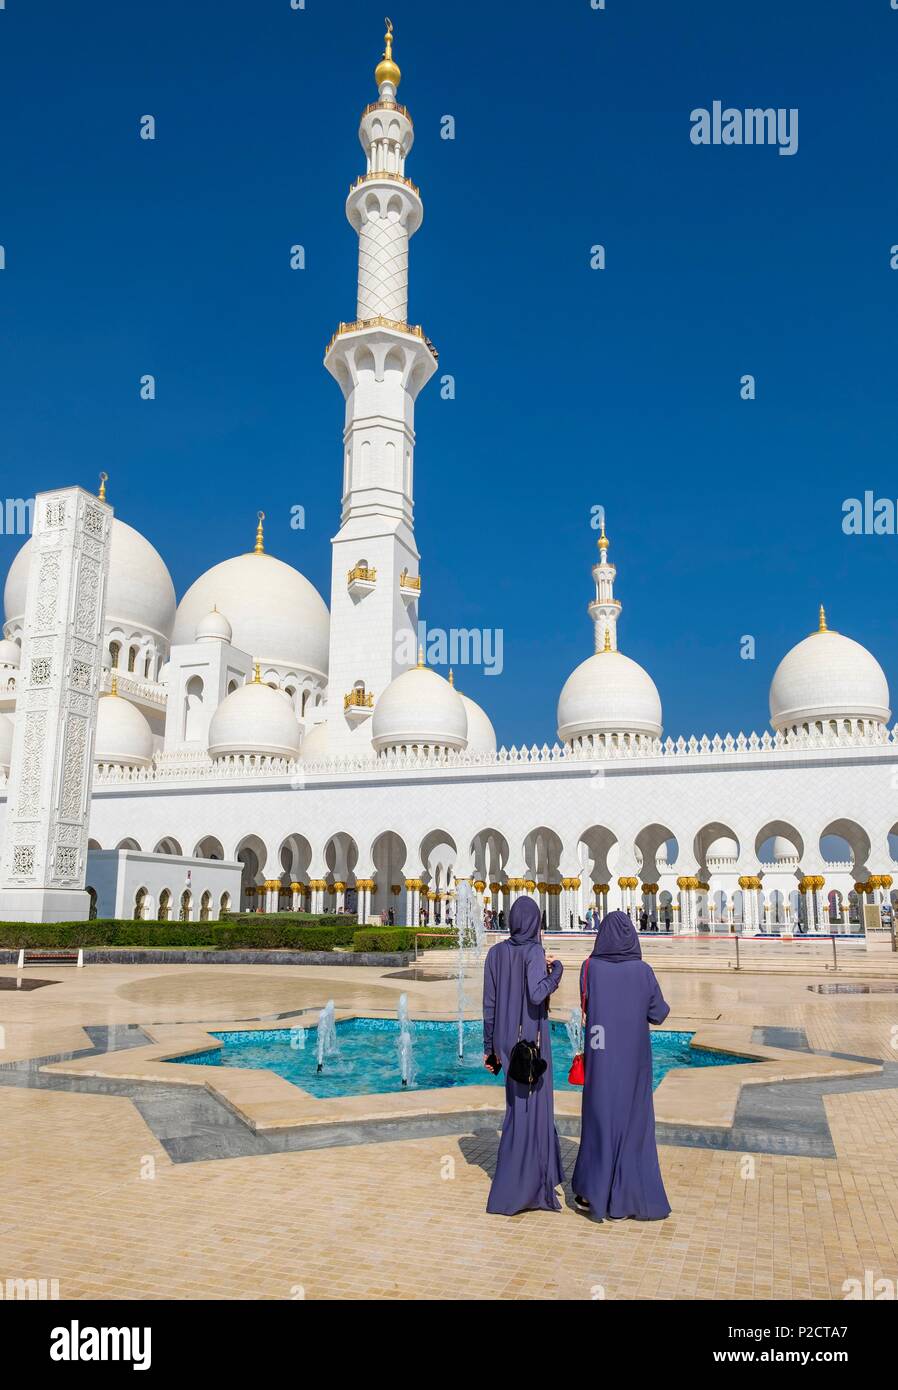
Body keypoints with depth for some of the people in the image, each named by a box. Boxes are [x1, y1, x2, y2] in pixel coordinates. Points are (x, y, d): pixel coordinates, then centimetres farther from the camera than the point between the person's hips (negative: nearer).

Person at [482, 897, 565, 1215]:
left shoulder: (495, 952, 2)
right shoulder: (534, 952, -14)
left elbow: (489, 1003, 4)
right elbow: (537, 995, -29)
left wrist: (489, 1046, 12)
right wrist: (557, 970, -10)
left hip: (507, 1040, 6)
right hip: (532, 1039, -6)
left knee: (524, 1103, 21)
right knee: (526, 1112, 0)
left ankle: (534, 1181, 32)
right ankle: (507, 1194, 1)